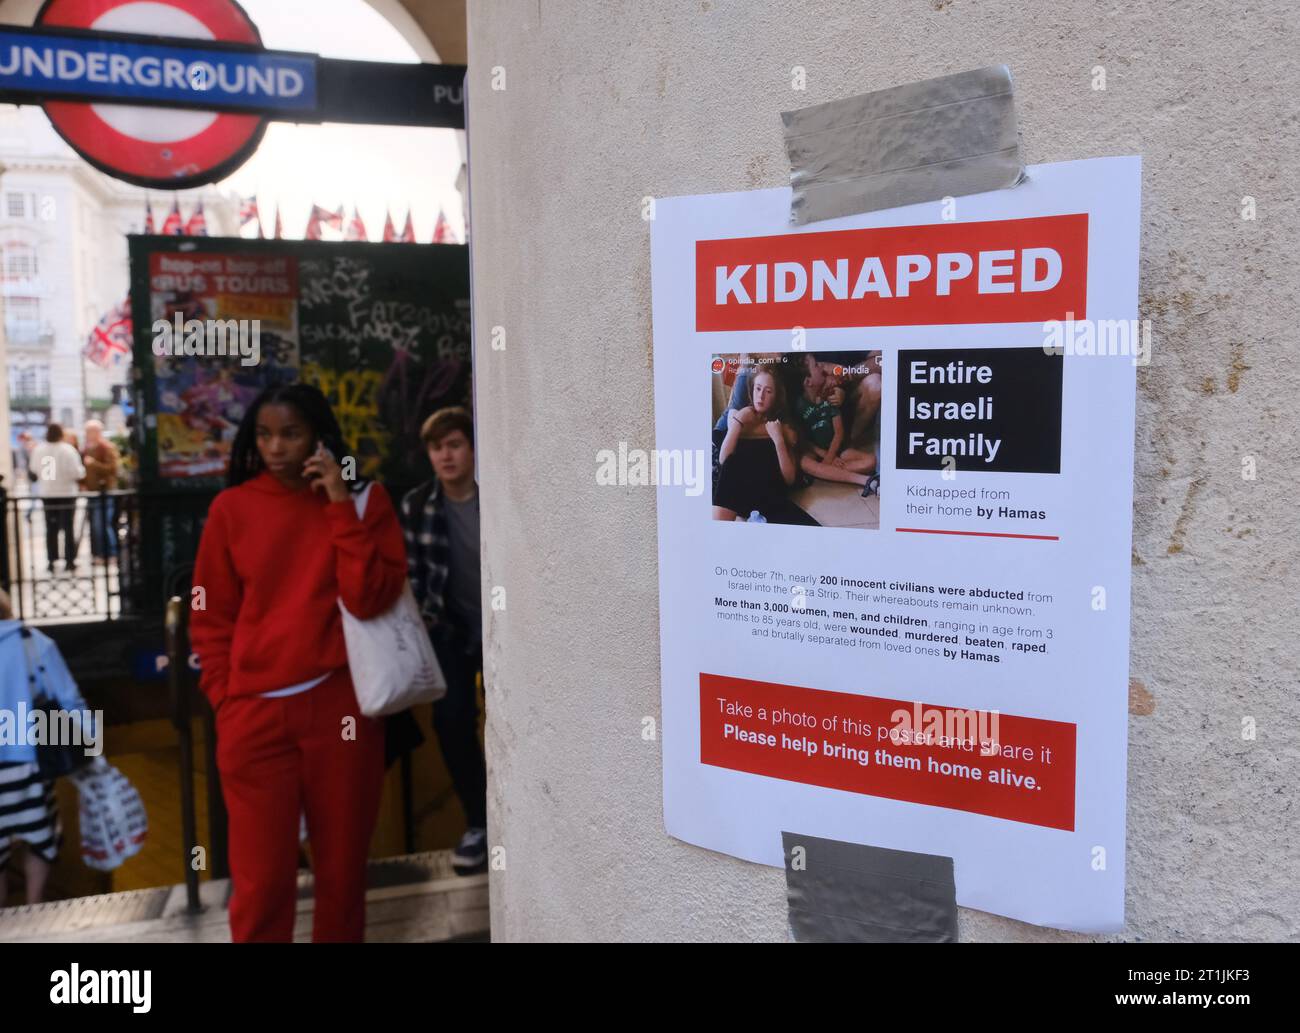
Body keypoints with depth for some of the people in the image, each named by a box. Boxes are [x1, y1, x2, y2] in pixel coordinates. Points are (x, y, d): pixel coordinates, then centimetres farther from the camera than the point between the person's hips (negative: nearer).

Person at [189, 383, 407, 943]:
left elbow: (368, 598, -11)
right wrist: (227, 704, 0)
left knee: (342, 871, 12)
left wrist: (341, 504, -14)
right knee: (261, 883, 3)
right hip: (254, 714, 0)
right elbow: (210, 620, 8)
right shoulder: (232, 508, 3)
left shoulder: (365, 500, 2)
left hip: (341, 707, 0)